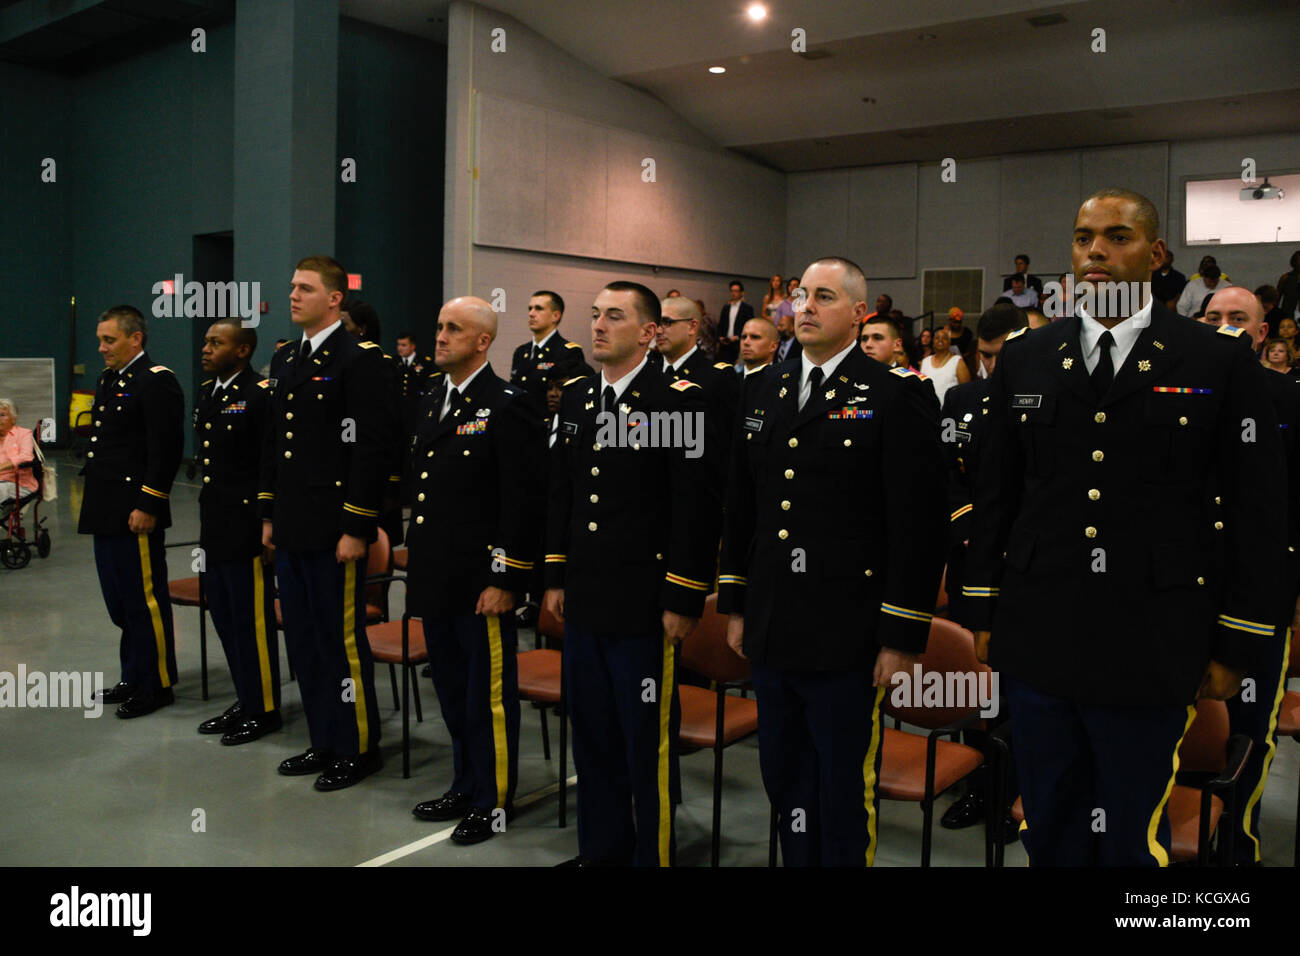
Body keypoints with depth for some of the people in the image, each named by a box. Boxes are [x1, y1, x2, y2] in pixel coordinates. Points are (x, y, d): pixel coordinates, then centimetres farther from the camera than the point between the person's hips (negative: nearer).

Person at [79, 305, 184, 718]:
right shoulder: (107, 381, 18)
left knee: (144, 599, -2)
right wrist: (92, 503, 18)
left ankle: (157, 684, 9)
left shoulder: (156, 381, -11)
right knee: (119, 600, 15)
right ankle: (134, 679, 27)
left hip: (137, 513, -10)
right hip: (107, 513, 10)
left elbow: (165, 449, -18)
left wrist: (148, 506, -20)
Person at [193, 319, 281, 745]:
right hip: (215, 527, 9)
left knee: (253, 620, 0)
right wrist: (206, 519, 19)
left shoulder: (262, 395, -13)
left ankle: (264, 709, 13)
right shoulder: (205, 392, 14)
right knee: (224, 616, 15)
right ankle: (244, 700, 28)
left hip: (247, 529, -9)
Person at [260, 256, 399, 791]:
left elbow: (375, 448, -16)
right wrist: (269, 515, 17)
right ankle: (324, 741, 28)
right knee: (303, 640, 15)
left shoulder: (361, 360, -11)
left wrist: (356, 528, -18)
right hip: (291, 529, 9)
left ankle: (357, 748, 15)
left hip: (333, 532, -8)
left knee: (341, 640, 0)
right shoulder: (285, 360, 15)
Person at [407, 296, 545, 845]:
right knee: (453, 691, 19)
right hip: (436, 580, 8)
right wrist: (416, 557, 15)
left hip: (481, 583, -8)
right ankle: (465, 786, 34)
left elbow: (524, 503, -16)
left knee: (488, 694, 4)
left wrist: (505, 581, -18)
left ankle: (493, 802, 18)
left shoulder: (508, 406, -12)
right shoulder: (433, 402, 14)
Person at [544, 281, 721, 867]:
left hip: (643, 604, -7)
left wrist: (683, 600, -14)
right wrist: (555, 577, 14)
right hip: (583, 599, 7)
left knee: (647, 741, 5)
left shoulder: (680, 399, -11)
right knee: (592, 733, 18)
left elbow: (697, 506, -13)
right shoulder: (574, 397, 10)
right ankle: (602, 847, 35)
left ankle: (653, 855, 22)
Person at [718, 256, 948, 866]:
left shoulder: (894, 396, -8)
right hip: (770, 632, 6)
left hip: (844, 636, -6)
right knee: (783, 778, 18)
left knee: (844, 790, 7)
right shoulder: (767, 392, 11)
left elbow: (916, 524, -11)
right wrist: (734, 605, 14)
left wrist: (902, 637, -12)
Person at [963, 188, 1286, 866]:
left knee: (1136, 841, 11)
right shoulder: (1022, 359, 7)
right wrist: (981, 614, 8)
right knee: (1048, 832, 16)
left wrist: (1236, 648, -2)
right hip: (1037, 644, 3)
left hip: (1150, 654, -2)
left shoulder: (1220, 362, -2)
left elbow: (1257, 515, -1)